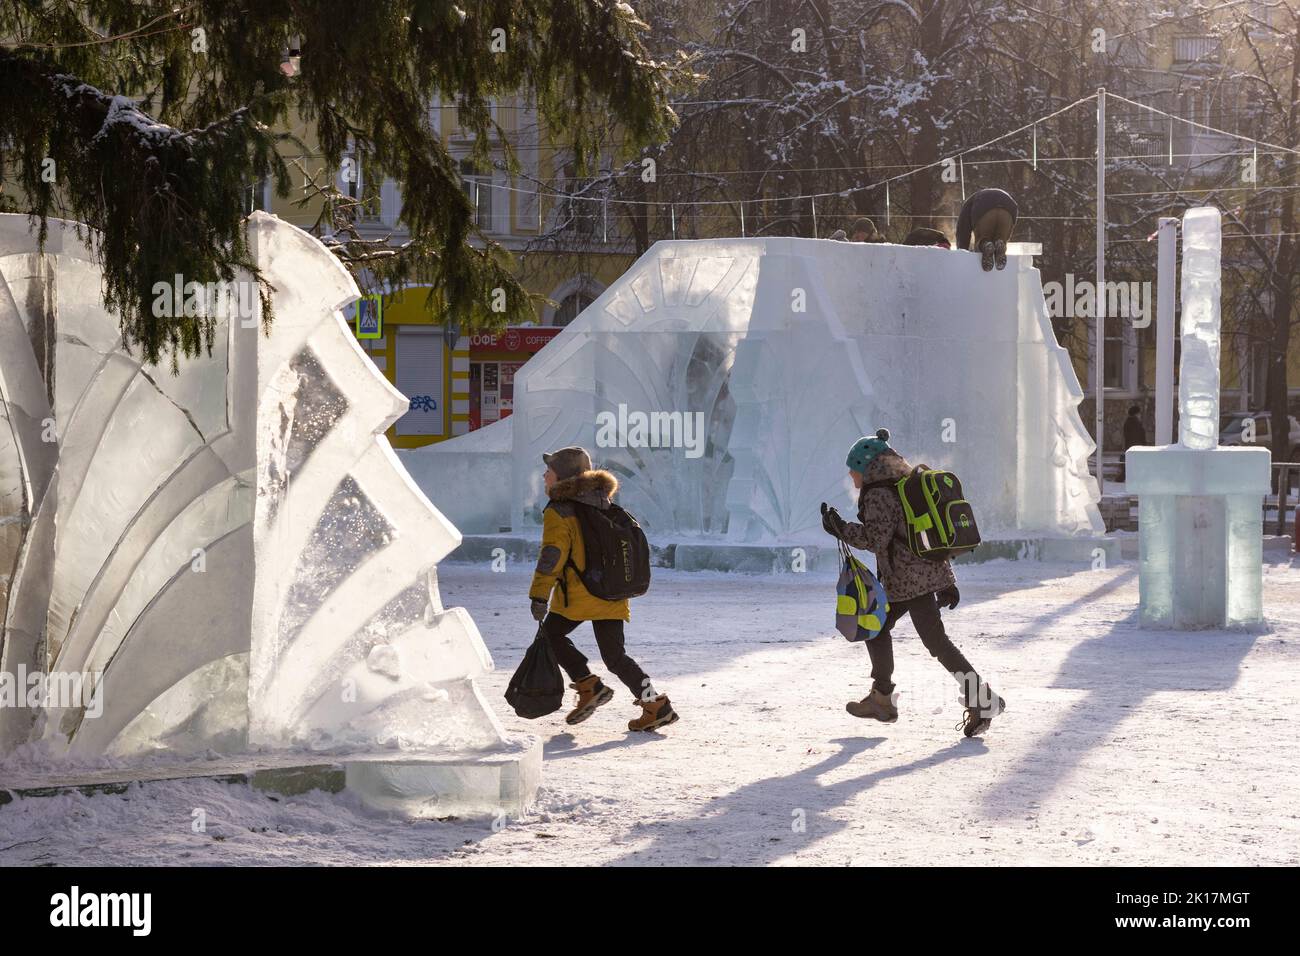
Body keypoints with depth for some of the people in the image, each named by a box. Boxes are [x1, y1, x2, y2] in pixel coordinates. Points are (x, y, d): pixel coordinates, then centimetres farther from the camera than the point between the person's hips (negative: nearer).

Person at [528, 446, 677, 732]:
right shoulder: (601, 505, 15)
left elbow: (552, 556, -17)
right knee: (614, 656, 11)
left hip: (577, 594, -7)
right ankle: (656, 705, 3)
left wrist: (539, 596, -15)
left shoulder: (559, 513, -9)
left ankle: (589, 685, 4)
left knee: (551, 634, 15)